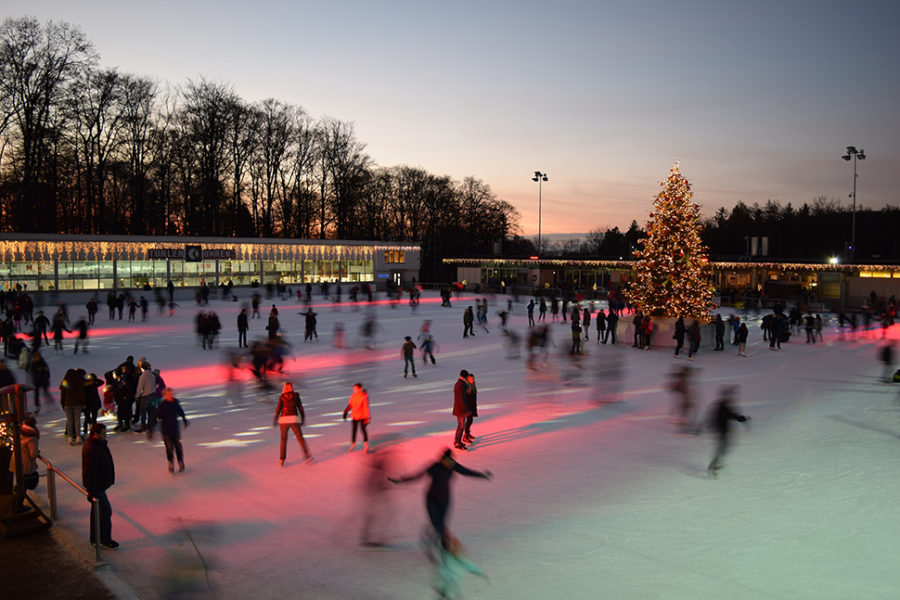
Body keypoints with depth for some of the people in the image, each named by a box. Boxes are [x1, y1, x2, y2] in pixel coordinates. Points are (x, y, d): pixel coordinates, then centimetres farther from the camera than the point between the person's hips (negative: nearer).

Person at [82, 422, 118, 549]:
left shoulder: (99, 445, 5)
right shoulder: (91, 450, -28)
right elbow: (89, 472, -28)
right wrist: (92, 492, -25)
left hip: (99, 485, 10)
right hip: (96, 486, -10)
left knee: (97, 510, 19)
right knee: (106, 511, -1)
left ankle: (95, 538, 32)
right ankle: (105, 540, 12)